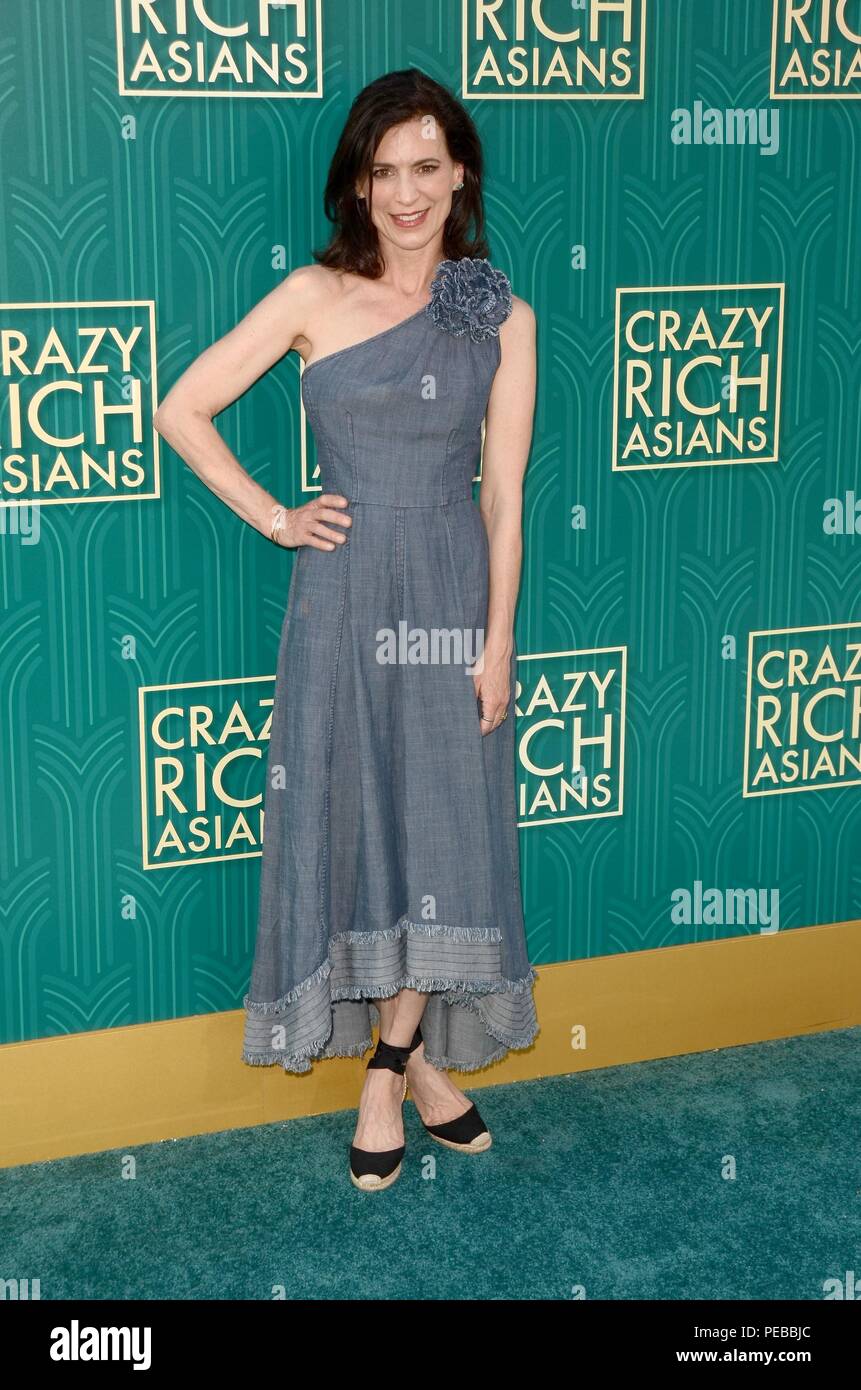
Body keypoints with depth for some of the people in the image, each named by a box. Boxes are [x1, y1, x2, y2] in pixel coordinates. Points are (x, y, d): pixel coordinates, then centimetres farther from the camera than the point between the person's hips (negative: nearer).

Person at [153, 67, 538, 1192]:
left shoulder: (503, 317, 3)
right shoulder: (316, 297, -2)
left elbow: (502, 490, 1)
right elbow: (183, 410, 1)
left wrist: (498, 639, -3)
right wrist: (272, 518, -3)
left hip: (455, 592, 2)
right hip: (345, 593, -1)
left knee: (446, 826, 6)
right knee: (353, 817, 4)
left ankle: (394, 1064, 22)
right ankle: (418, 1058, 21)